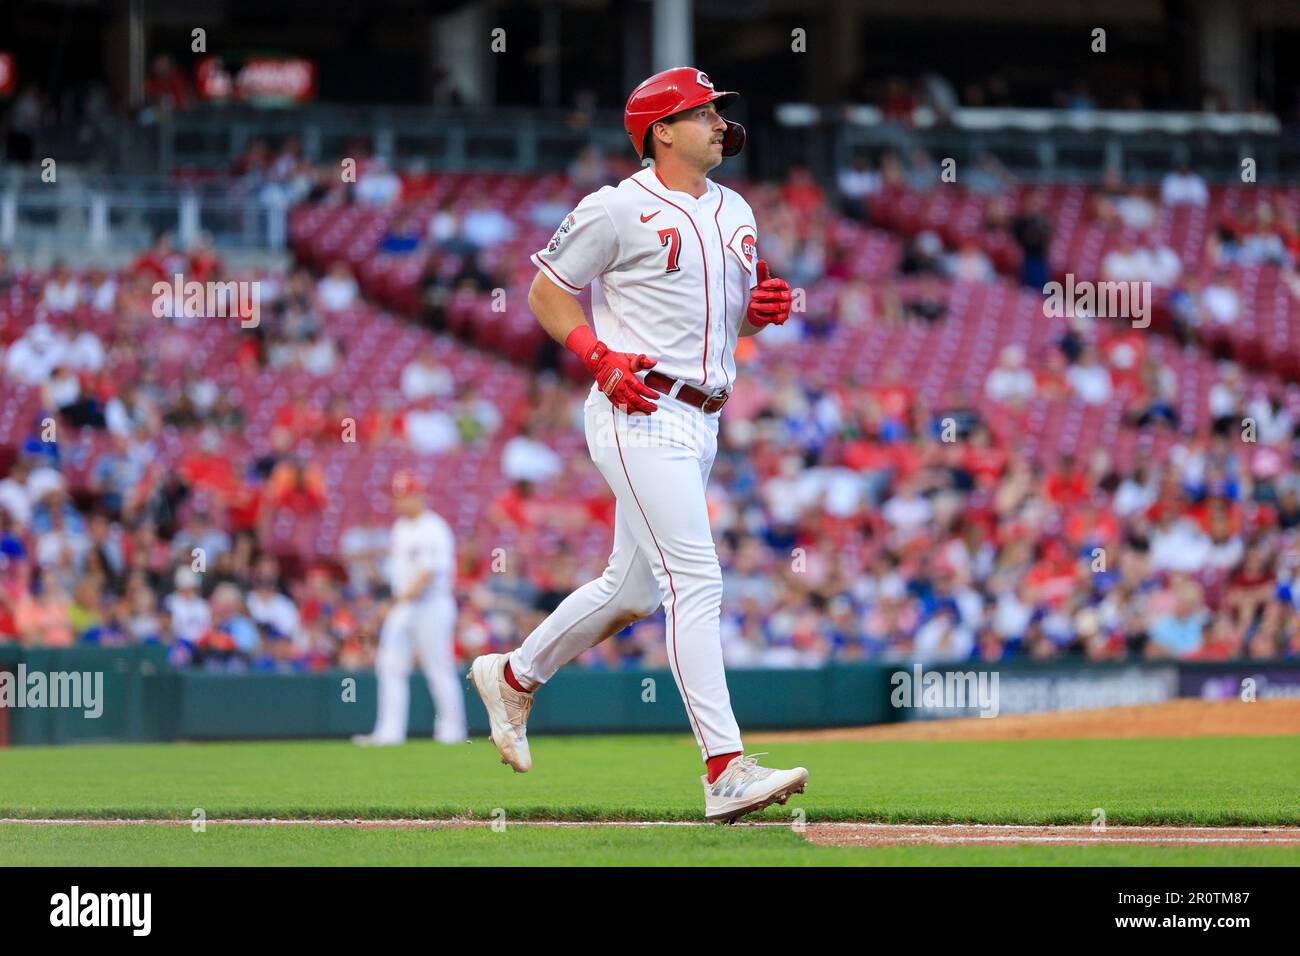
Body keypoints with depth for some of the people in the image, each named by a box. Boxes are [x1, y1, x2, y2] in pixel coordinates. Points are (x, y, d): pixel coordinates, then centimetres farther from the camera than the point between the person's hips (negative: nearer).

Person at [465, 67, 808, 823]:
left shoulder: (735, 213, 16)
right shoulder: (620, 210, -7)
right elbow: (546, 290, -1)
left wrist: (767, 307, 1)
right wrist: (601, 357, -16)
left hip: (700, 421, 9)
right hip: (639, 414, -9)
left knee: (634, 588, 16)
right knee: (695, 579, -16)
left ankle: (513, 677, 38)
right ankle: (725, 770, -21)